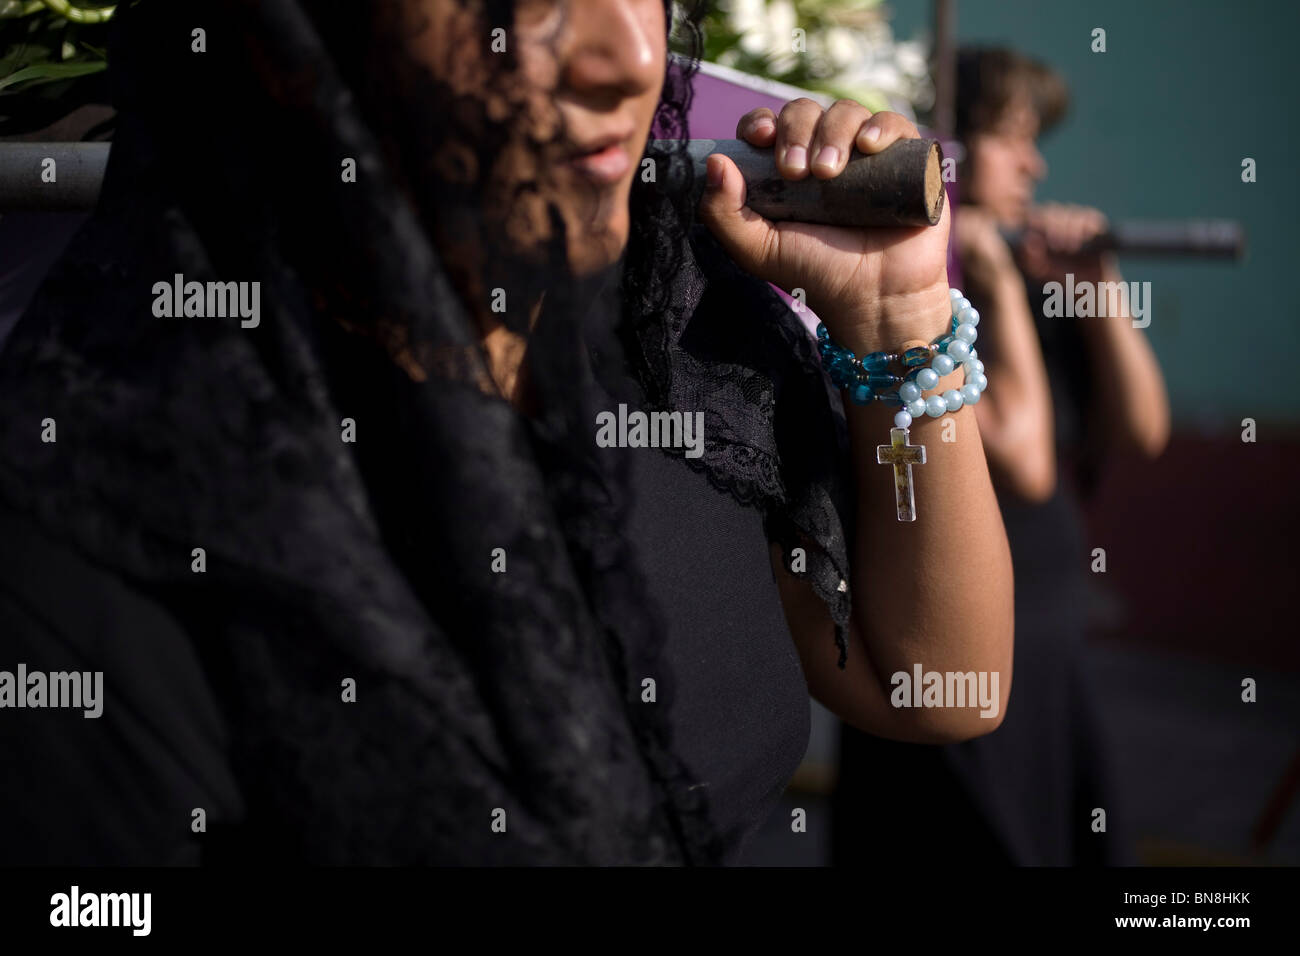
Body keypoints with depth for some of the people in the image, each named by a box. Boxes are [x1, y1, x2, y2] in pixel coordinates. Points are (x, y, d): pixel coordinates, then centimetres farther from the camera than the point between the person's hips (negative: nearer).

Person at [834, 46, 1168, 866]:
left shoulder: (1023, 285, 7)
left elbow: (1142, 433, 7)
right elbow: (1020, 462, -25)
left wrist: (1097, 283, -2)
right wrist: (997, 280, -16)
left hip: (1050, 658, 8)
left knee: (1094, 847, 17)